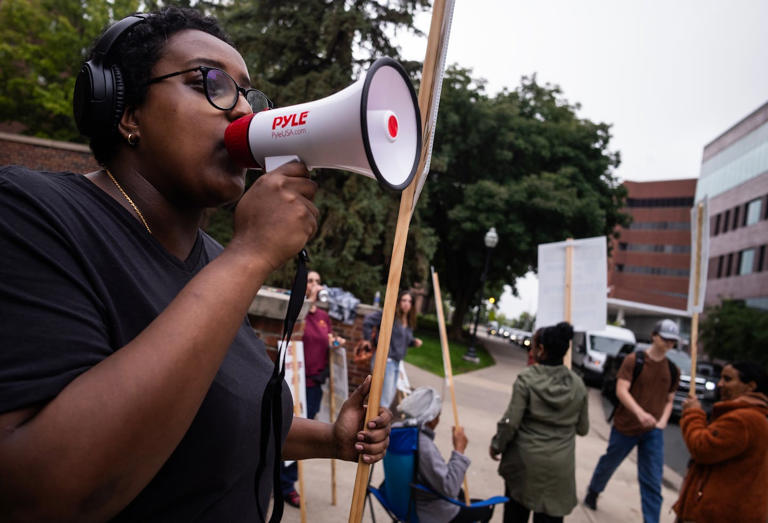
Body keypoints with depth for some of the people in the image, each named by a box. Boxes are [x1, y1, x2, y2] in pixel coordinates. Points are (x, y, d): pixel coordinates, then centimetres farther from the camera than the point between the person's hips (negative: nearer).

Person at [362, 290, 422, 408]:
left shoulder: (409, 322, 12)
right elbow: (368, 321, -18)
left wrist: (414, 342, 4)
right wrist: (368, 339, -14)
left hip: (396, 362, 9)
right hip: (385, 360, -9)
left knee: (391, 395, 17)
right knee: (386, 398, -8)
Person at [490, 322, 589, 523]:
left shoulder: (527, 379, -13)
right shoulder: (578, 384, 0)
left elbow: (511, 422, -13)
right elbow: (583, 428, 8)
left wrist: (496, 445, 2)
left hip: (525, 460, -3)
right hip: (559, 465, 3)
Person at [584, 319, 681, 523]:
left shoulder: (673, 370, 5)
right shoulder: (633, 360, -10)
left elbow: (669, 400, 14)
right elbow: (621, 390, -18)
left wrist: (663, 421, -4)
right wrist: (640, 412, -33)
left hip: (653, 431, 3)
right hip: (625, 427, -3)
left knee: (652, 482, -1)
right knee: (609, 464, 17)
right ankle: (593, 491, 44)